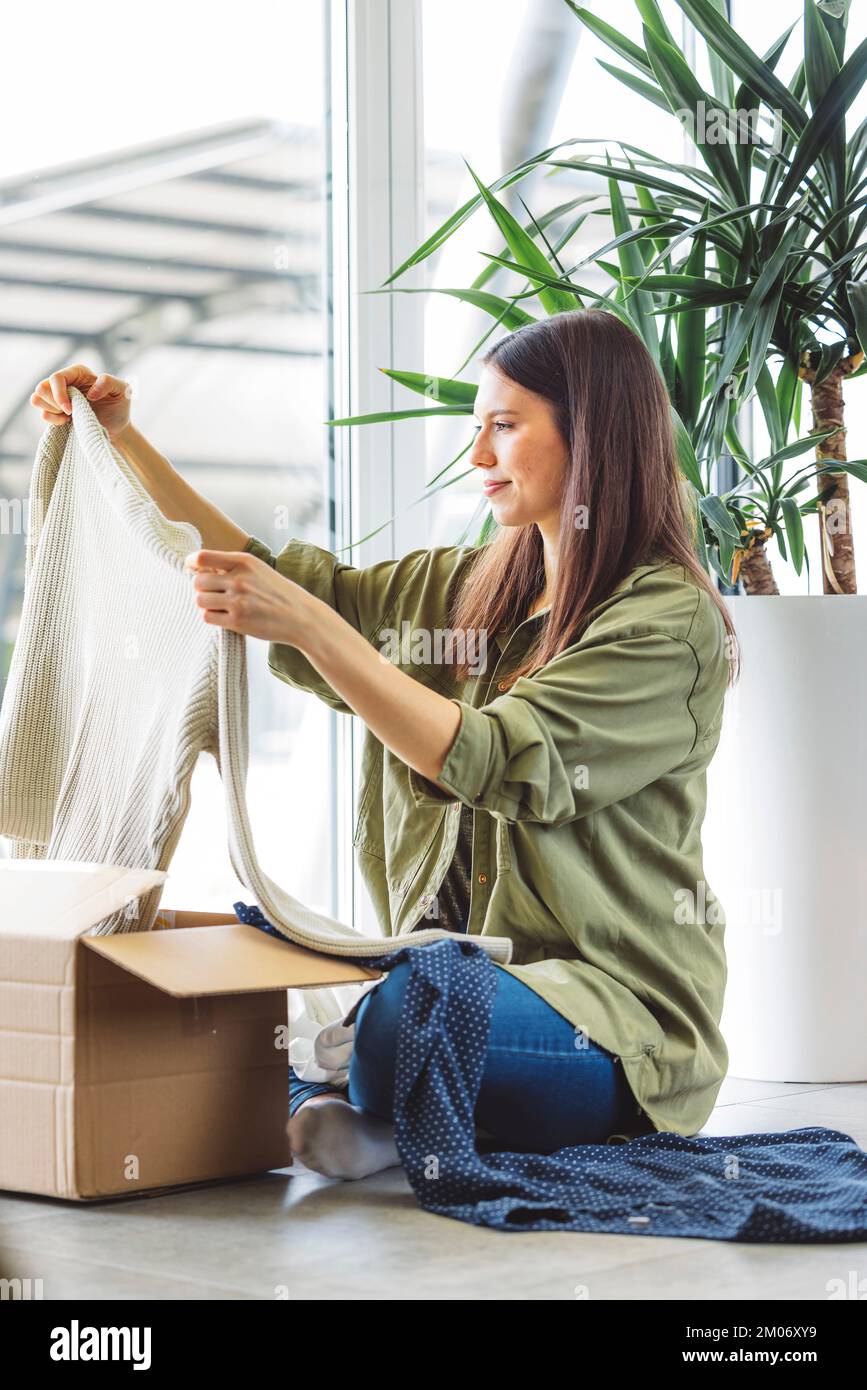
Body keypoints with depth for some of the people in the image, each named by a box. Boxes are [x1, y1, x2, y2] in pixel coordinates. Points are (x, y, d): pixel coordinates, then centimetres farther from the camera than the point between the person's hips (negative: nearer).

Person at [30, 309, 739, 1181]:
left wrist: (307, 624, -23)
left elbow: (499, 763, -20)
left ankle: (393, 1119, -6)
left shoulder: (673, 619, -9)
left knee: (403, 1022, -35)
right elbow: (266, 581, 18)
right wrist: (124, 439, 12)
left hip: (615, 1010, -6)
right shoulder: (465, 589, 14)